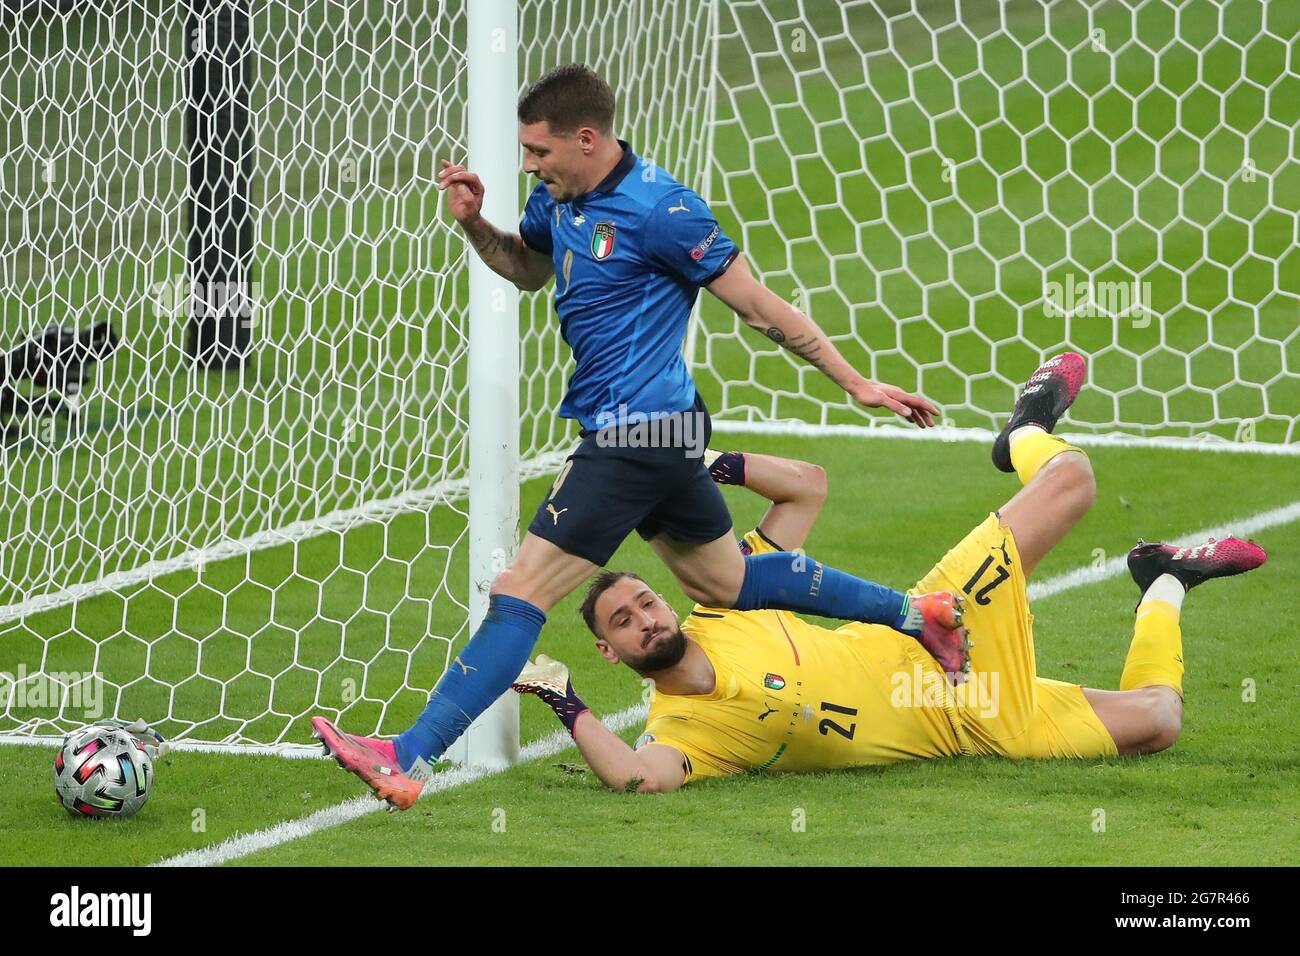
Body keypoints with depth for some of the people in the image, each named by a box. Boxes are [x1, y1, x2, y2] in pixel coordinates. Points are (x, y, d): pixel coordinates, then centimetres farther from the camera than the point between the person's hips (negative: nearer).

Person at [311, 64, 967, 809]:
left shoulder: (658, 210, -18)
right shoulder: (560, 199, 7)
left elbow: (760, 306, -12)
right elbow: (528, 267, 28)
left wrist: (857, 383, -7)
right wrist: (473, 223, 7)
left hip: (635, 434, -10)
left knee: (522, 592, -13)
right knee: (726, 581, 23)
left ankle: (409, 761, -18)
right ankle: (914, 613, 34)